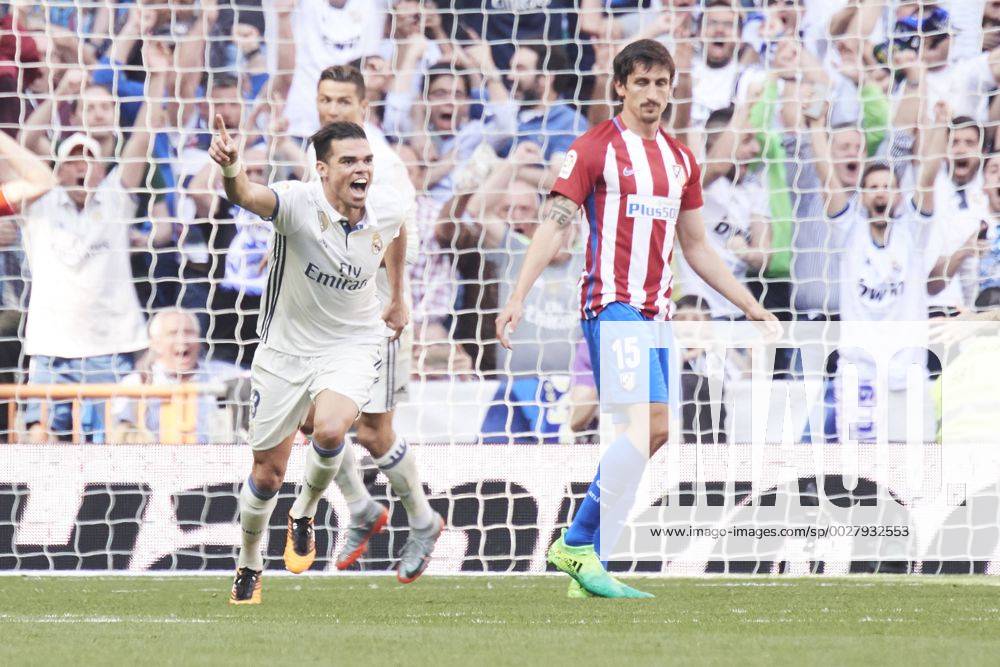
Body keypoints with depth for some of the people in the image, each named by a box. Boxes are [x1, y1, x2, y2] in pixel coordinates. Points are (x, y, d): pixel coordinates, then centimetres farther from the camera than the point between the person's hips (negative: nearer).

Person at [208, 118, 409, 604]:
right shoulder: (298, 203, -23)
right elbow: (247, 196, -45)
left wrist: (398, 298, 24)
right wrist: (230, 169, -67)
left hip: (352, 346, 1)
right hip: (286, 349, -1)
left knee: (330, 431, -29)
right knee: (268, 472, 8)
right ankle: (249, 565, 36)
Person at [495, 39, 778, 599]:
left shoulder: (681, 160, 17)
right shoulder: (596, 149, -1)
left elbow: (696, 247, 25)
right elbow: (555, 225, -5)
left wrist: (750, 305, 21)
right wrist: (519, 296, -15)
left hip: (658, 311, 7)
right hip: (612, 302, -7)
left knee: (643, 436, 1)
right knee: (654, 422, -21)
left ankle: (583, 562, 7)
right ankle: (578, 546, -15)